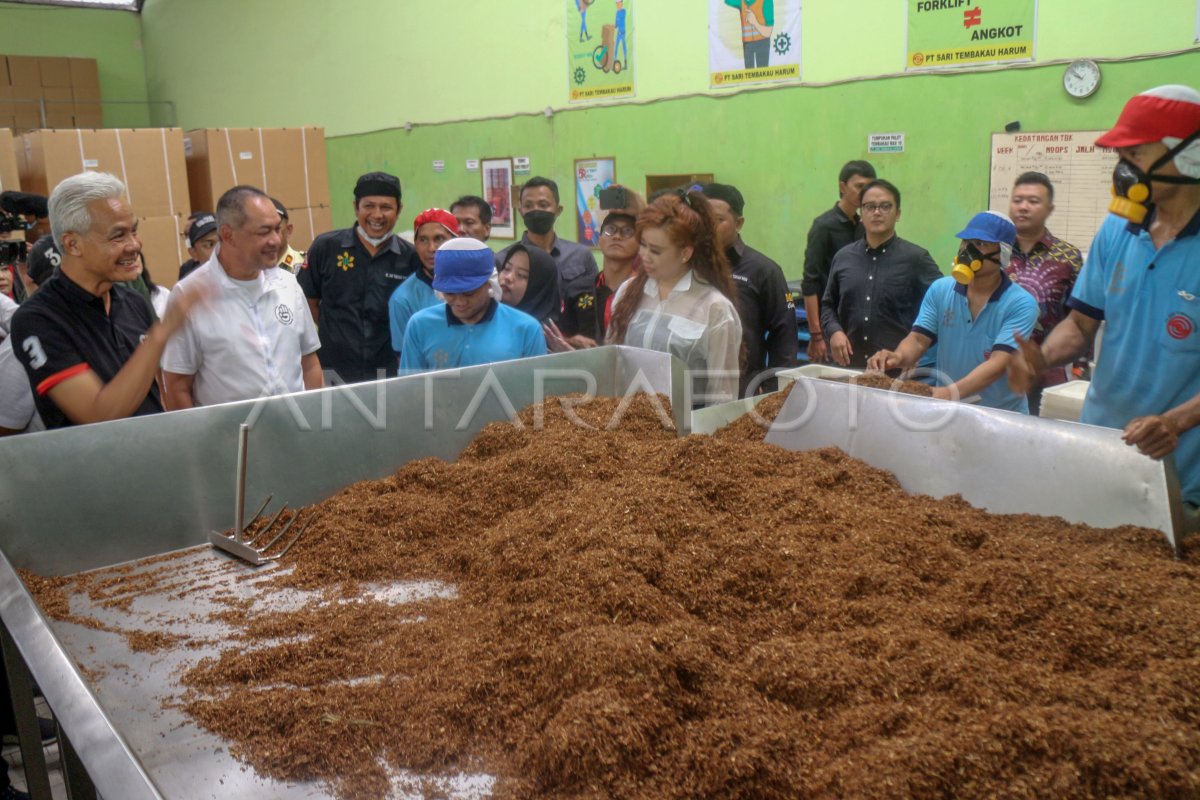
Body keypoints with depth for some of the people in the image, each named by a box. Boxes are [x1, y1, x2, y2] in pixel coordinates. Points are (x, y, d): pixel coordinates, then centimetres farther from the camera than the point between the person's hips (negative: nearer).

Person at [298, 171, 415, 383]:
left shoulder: (410, 257, -2)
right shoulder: (325, 247, -2)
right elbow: (308, 302, 6)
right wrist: (331, 335, 1)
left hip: (388, 371, 0)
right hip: (334, 370, 0)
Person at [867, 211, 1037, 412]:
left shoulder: (1021, 304, -9)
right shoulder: (940, 290, 4)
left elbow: (998, 363, -20)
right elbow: (919, 339, 0)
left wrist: (952, 392, -36)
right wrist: (898, 357, -24)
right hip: (947, 412, 3)